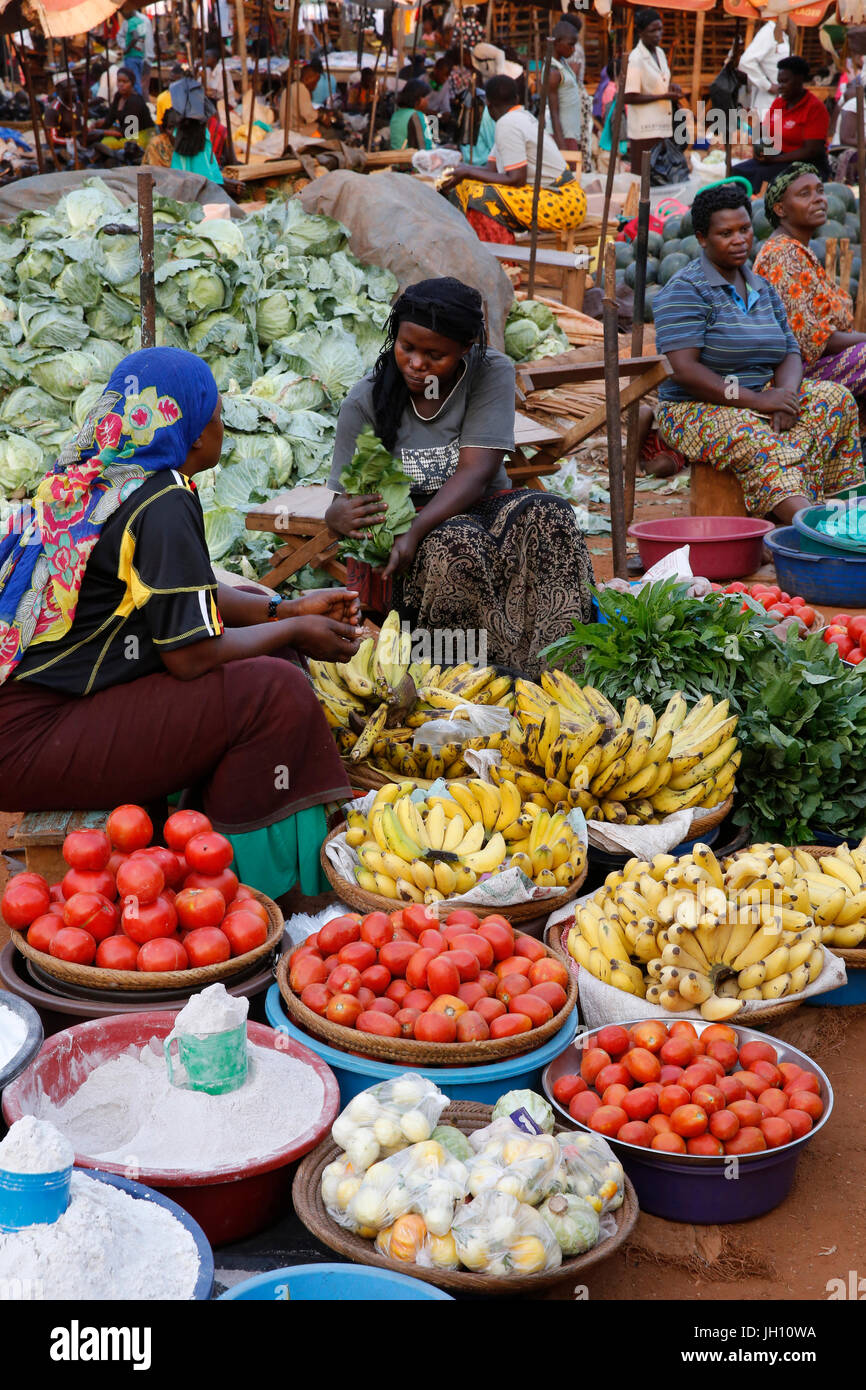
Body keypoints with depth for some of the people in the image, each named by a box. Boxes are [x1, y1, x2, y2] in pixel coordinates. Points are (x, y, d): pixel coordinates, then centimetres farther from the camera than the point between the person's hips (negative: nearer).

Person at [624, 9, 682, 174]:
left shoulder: (660, 53, 12)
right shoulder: (635, 59, -12)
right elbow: (630, 97, -17)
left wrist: (671, 87, 3)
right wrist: (663, 96, -15)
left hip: (662, 127, 8)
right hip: (644, 129, -8)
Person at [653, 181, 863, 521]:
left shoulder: (763, 288, 16)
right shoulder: (684, 290, -9)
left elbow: (791, 354, 11)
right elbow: (685, 369, -19)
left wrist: (785, 392, -13)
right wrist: (755, 400, -22)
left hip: (759, 400, 7)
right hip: (698, 410, -7)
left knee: (833, 398, -17)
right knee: (760, 447, -37)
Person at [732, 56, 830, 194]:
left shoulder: (815, 108, -11)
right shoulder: (778, 102, 12)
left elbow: (811, 151, -17)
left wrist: (775, 159, -21)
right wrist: (760, 149, -7)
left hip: (807, 165, -8)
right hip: (776, 159, 8)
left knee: (762, 174, -32)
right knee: (737, 171, -14)